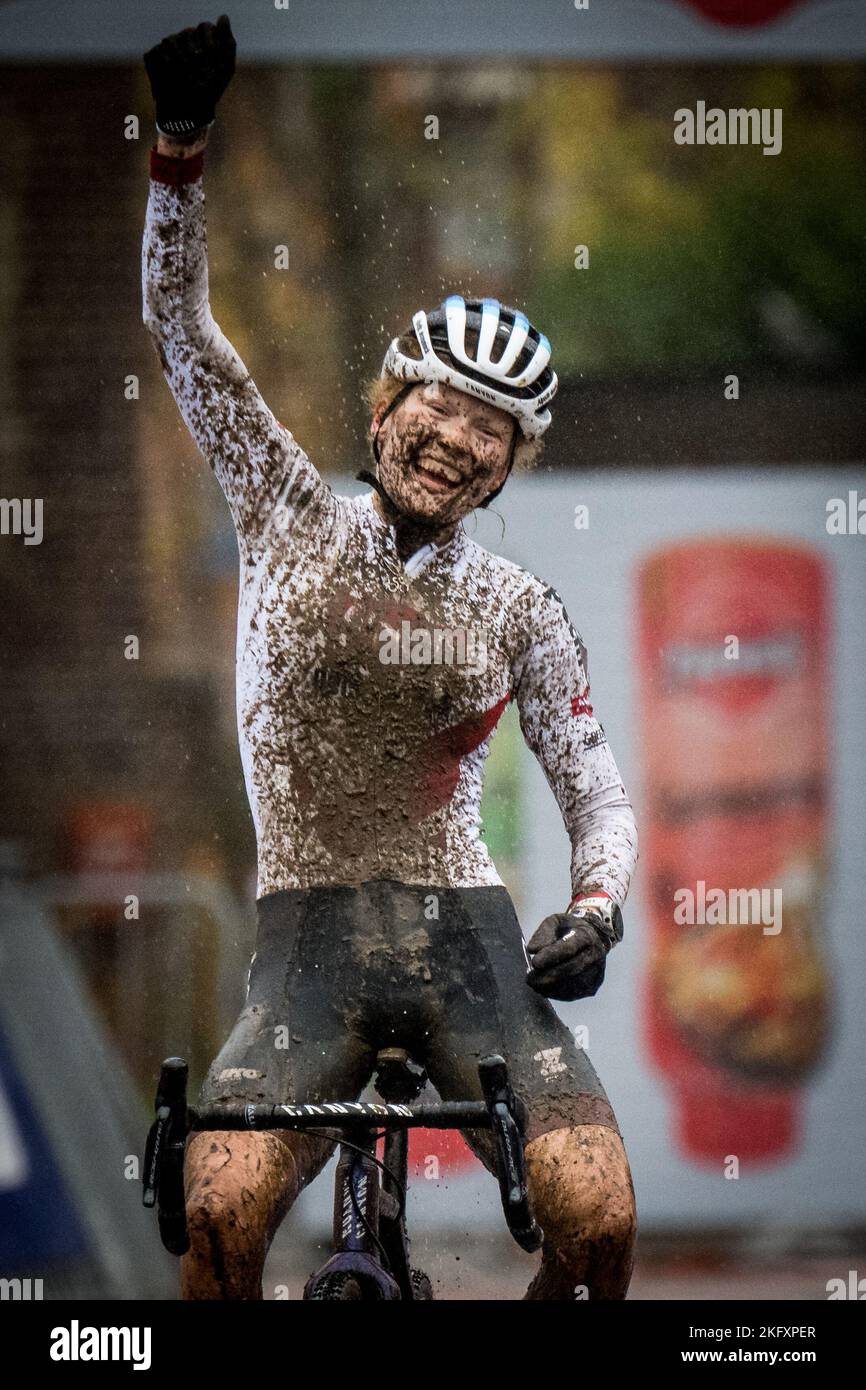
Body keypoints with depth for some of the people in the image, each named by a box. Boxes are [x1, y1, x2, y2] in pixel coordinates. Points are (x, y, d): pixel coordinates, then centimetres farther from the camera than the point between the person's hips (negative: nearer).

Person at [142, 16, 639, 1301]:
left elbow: (597, 790, 9)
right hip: (309, 948, -1)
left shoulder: (518, 611, 7)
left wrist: (598, 906, -13)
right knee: (219, 1211, -28)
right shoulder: (292, 522, 7)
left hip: (468, 947, 1)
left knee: (601, 1221, -20)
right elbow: (181, 324, 4)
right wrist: (180, 138, -7)